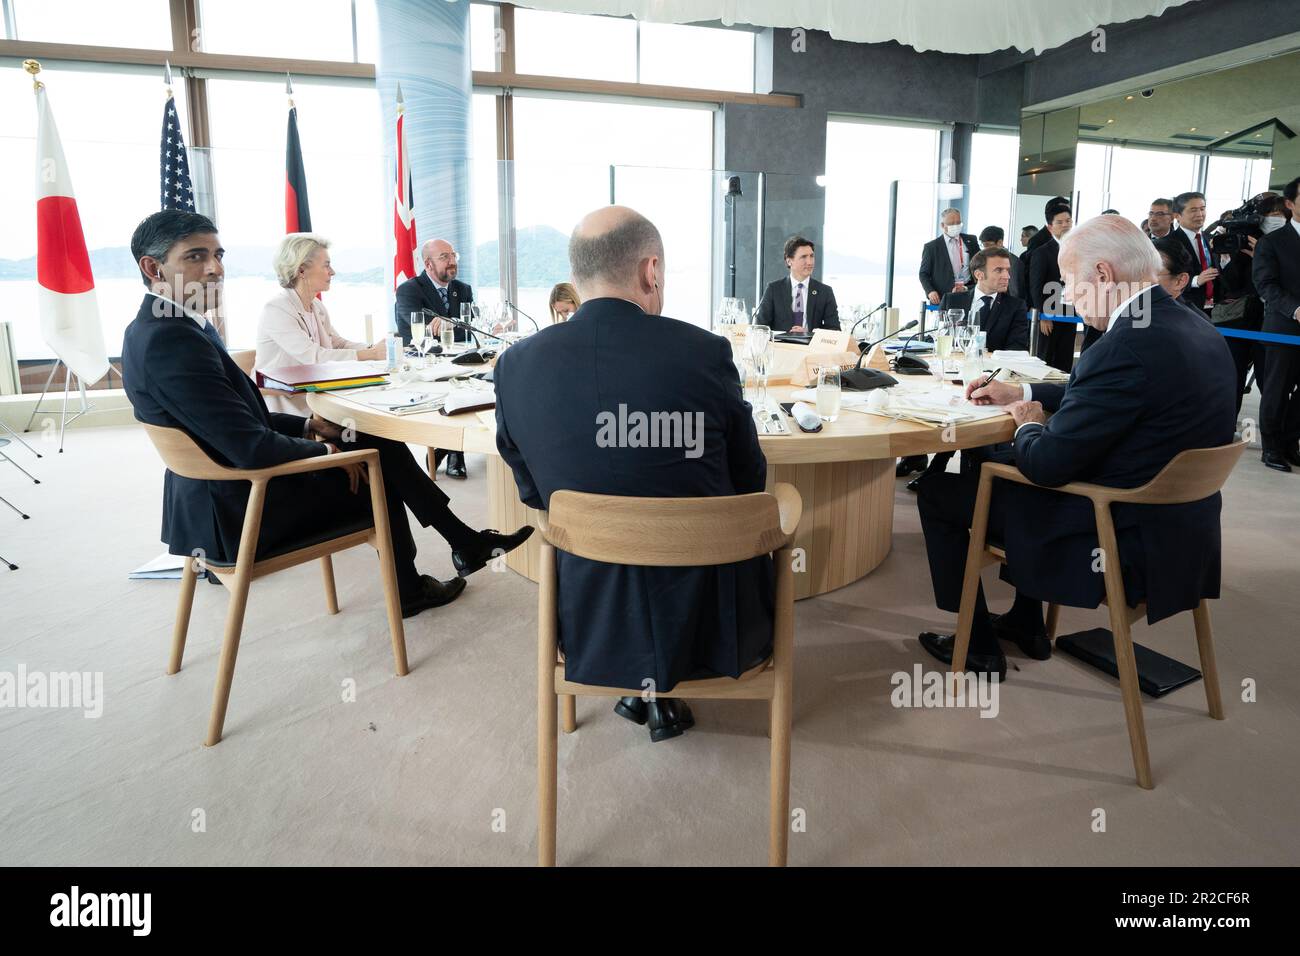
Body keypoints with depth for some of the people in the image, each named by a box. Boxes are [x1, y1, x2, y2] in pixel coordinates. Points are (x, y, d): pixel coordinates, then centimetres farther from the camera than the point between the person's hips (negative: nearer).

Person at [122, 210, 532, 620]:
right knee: (378, 480, 10)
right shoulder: (172, 339, -26)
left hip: (218, 497, 9)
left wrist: (306, 427, 4)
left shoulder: (150, 330, 7)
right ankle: (408, 590, 30)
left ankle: (466, 543, 18)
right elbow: (251, 447, -28)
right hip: (242, 513, -9)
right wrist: (328, 451, -12)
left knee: (381, 444, 10)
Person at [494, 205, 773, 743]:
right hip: (705, 618, -2)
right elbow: (750, 482, -2)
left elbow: (531, 493, 4)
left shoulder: (515, 364, -9)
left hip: (586, 622, 3)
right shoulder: (705, 352, -16)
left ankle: (645, 691, 41)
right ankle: (662, 696, 41)